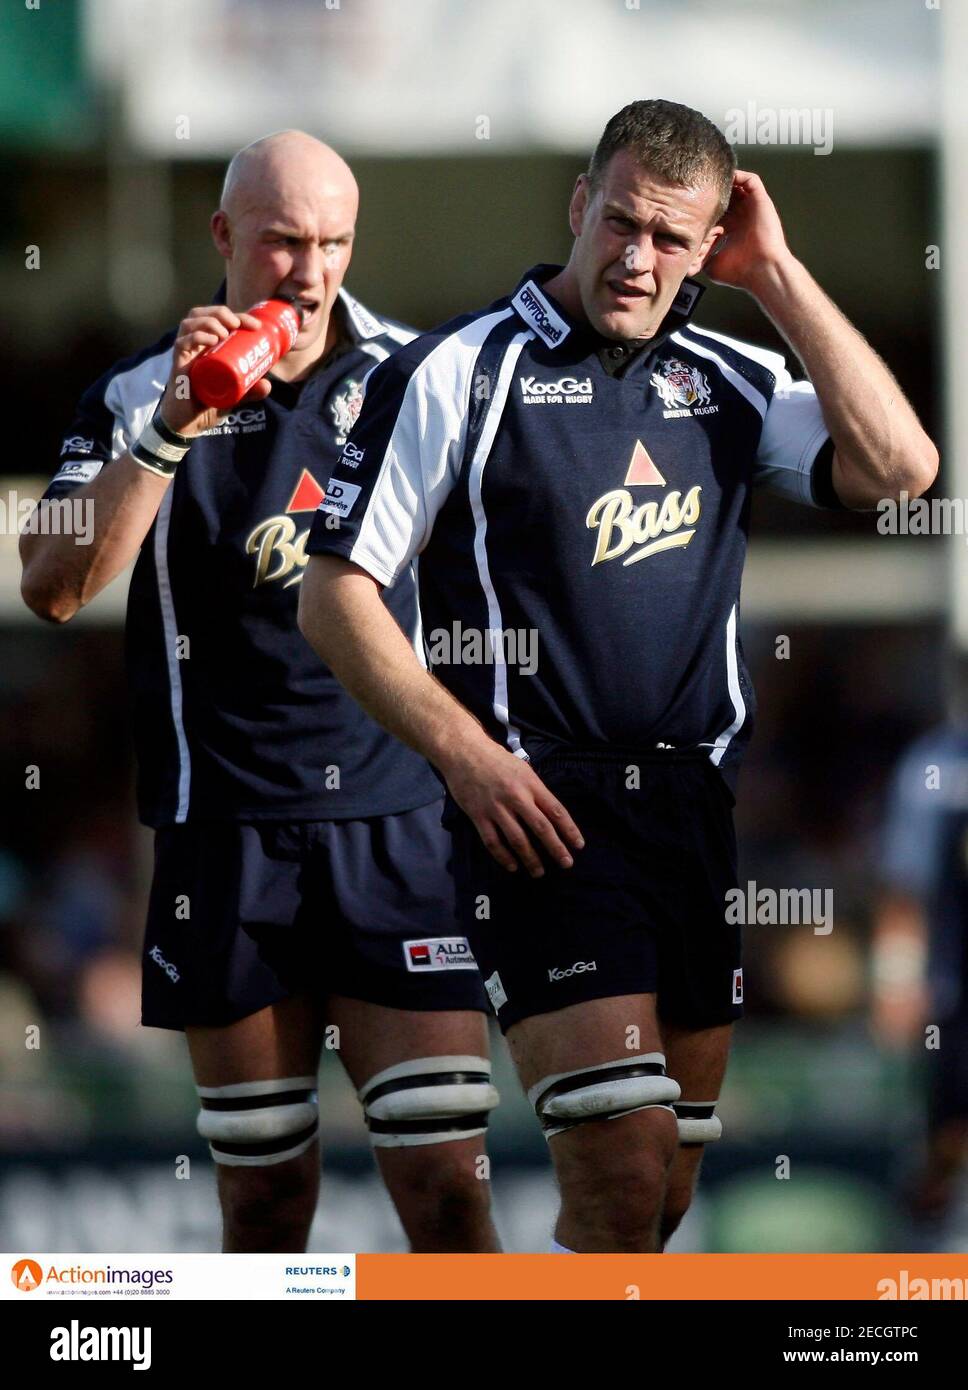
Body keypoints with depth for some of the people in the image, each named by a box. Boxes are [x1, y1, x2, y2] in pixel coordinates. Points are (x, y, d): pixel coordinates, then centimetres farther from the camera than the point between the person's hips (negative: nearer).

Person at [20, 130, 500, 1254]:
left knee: (446, 1183, -8)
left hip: (399, 825, 1)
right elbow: (54, 588, -15)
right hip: (226, 834, -1)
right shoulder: (137, 399, 0)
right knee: (265, 1203, 5)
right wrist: (171, 431, -24)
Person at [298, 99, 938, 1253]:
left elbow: (897, 465, -3)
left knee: (660, 1196, 8)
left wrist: (776, 277, -1)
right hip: (541, 809, -5)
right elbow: (334, 595, -1)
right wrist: (463, 749, -13)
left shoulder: (730, 385, 12)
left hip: (697, 803, 5)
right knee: (625, 1168, -20)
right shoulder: (456, 372, -1)